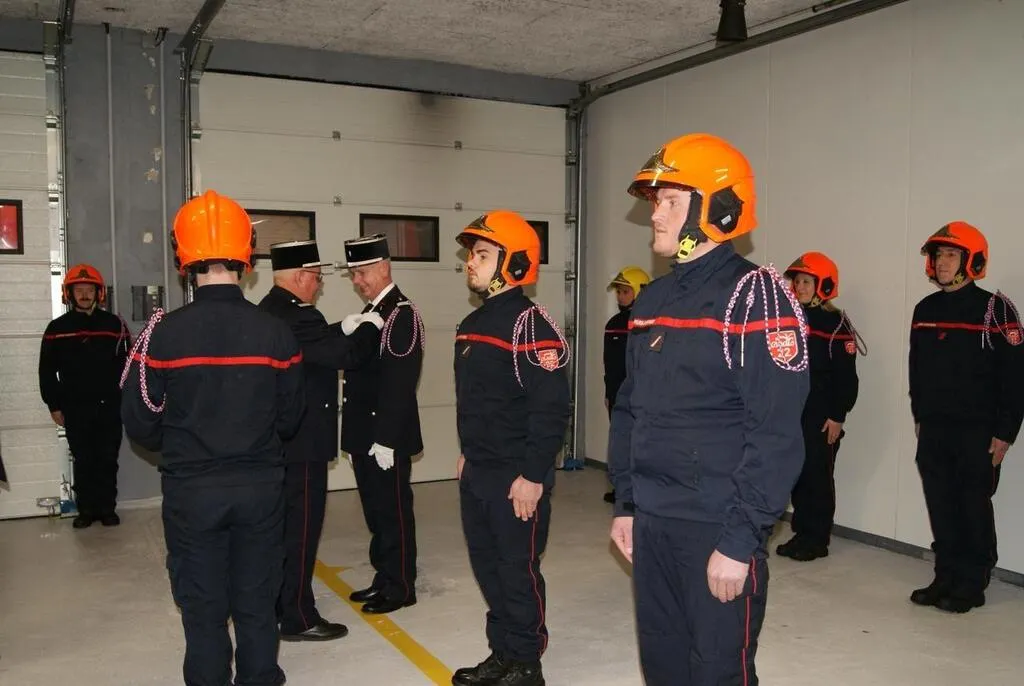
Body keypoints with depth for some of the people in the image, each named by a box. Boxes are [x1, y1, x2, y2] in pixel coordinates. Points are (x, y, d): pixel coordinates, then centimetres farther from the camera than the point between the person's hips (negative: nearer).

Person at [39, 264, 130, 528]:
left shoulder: (115, 325, 2)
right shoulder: (57, 328, 4)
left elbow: (127, 366, 3)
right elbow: (47, 371, 7)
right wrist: (54, 406, 3)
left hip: (109, 407, 0)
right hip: (75, 409, 1)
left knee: (107, 459, 5)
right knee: (82, 460, 7)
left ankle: (107, 508, 16)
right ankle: (86, 509, 18)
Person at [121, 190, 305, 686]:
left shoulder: (165, 333, -14)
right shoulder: (275, 332, -8)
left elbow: (139, 421, -7)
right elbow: (290, 416, 1)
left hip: (191, 489, -2)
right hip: (261, 484, 2)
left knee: (203, 608, 12)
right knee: (257, 602, 15)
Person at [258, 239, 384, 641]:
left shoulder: (271, 310, 10)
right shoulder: (294, 316, -22)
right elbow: (346, 355, -24)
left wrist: (344, 329, 8)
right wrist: (370, 328, -7)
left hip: (279, 440, 11)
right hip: (301, 442, -11)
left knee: (285, 526, 20)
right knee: (300, 528, -1)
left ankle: (277, 605, 33)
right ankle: (298, 618, 9)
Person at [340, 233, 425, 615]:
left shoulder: (402, 314, -15)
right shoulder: (370, 312, 14)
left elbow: (400, 383, -20)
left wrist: (386, 440, -22)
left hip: (386, 436, -9)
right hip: (365, 434, 9)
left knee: (394, 512, 3)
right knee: (377, 511, 17)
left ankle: (399, 588, 15)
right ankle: (384, 579, 29)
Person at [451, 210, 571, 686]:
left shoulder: (530, 324, -16)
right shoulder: (473, 324, 12)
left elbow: (551, 408, -21)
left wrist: (533, 475, -20)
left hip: (516, 480, -9)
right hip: (476, 475, 9)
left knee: (518, 570, 4)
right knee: (487, 566, 17)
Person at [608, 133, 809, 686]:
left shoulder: (755, 295, -13)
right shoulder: (651, 301, 10)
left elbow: (775, 435, -18)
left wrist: (740, 540, -19)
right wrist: (627, 504, 12)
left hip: (718, 530, -7)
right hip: (652, 523, 7)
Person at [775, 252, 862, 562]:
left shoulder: (837, 324, -8)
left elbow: (846, 376, -11)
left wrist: (837, 416, -14)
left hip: (821, 417, -6)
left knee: (817, 476, 1)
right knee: (797, 475, 10)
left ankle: (817, 540, 11)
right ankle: (801, 533, 21)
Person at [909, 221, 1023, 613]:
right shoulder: (925, 310, 10)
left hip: (976, 432, -5)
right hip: (933, 430, 6)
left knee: (973, 509, 4)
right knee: (941, 508, 10)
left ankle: (971, 585, 16)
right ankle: (946, 578, 22)